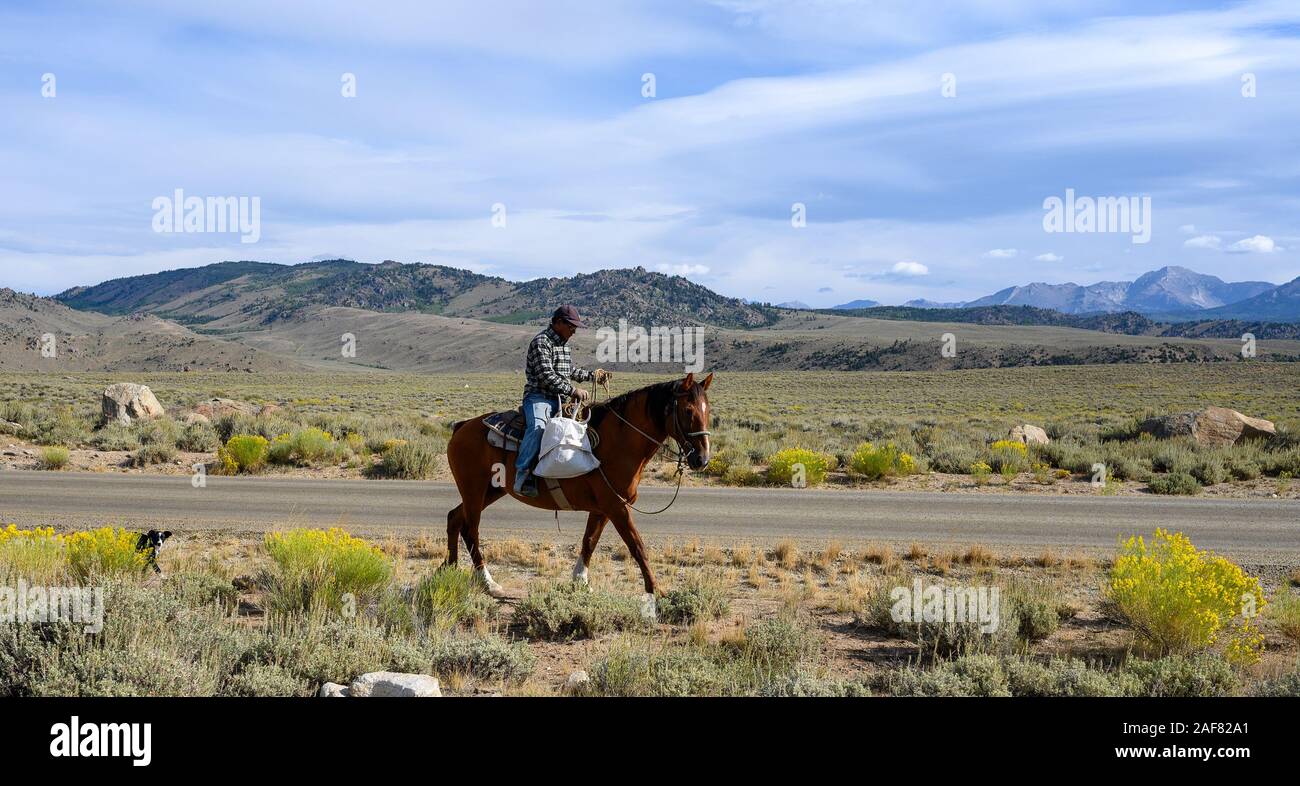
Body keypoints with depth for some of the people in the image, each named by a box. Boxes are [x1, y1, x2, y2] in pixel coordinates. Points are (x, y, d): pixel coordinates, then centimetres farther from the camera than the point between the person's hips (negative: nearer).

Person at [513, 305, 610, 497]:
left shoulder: (564, 344, 20)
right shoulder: (541, 342, -10)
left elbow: (571, 371, 33)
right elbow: (546, 376, -20)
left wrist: (592, 375, 20)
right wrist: (573, 390, -21)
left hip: (560, 399, 9)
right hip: (538, 397, -9)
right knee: (538, 427, -35)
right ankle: (522, 473, -34)